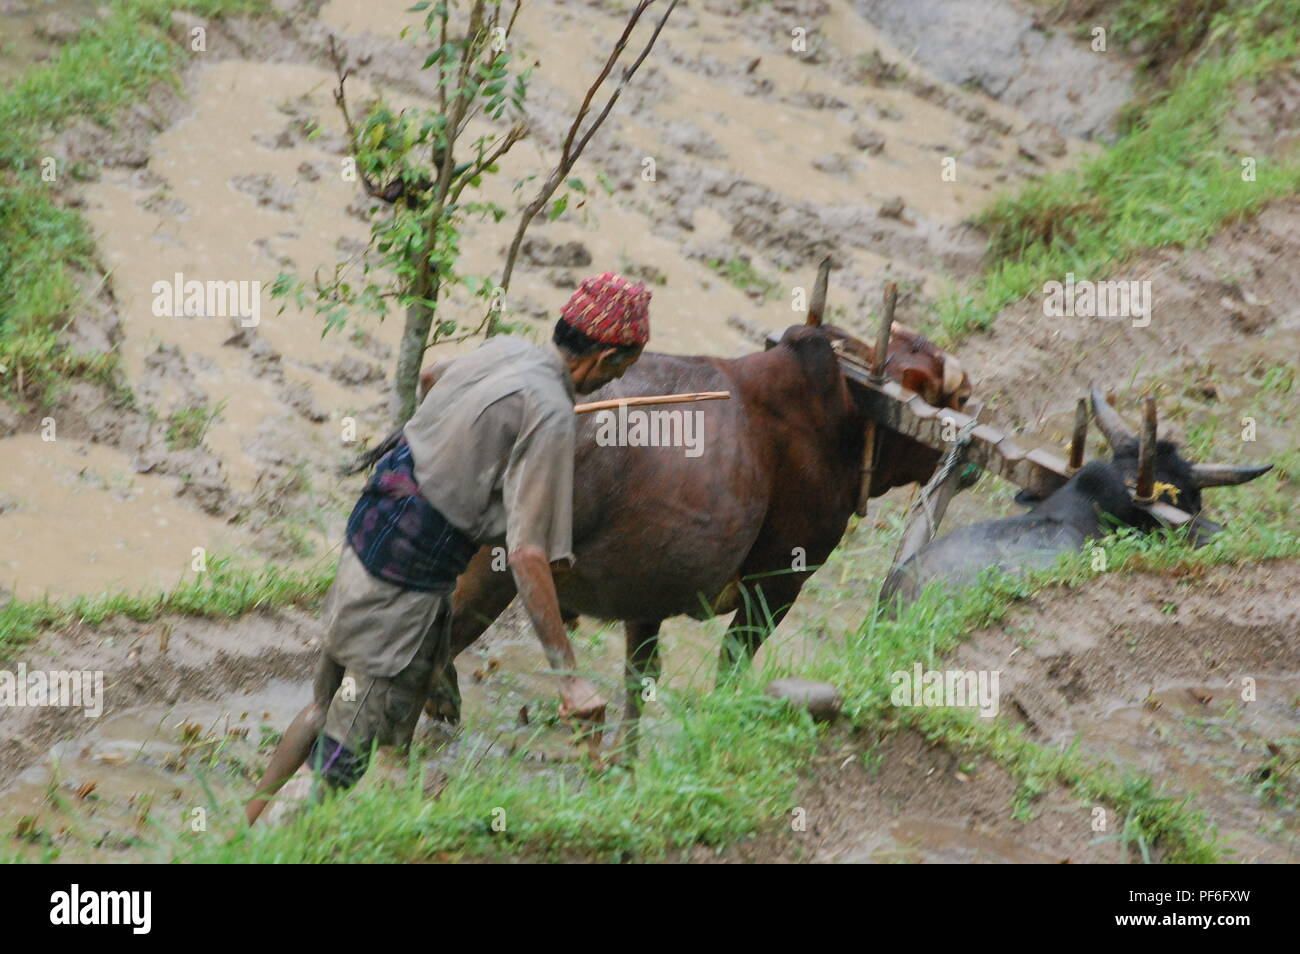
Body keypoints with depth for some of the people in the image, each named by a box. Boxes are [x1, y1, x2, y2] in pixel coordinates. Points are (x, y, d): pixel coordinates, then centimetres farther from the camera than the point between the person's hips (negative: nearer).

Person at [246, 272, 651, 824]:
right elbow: (528, 555, -26)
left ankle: (249, 821, 36)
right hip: (409, 581, -9)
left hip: (364, 544, 9)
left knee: (327, 706, 26)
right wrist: (568, 676, -25)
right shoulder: (550, 417, -20)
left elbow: (433, 376, 30)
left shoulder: (502, 350, 4)